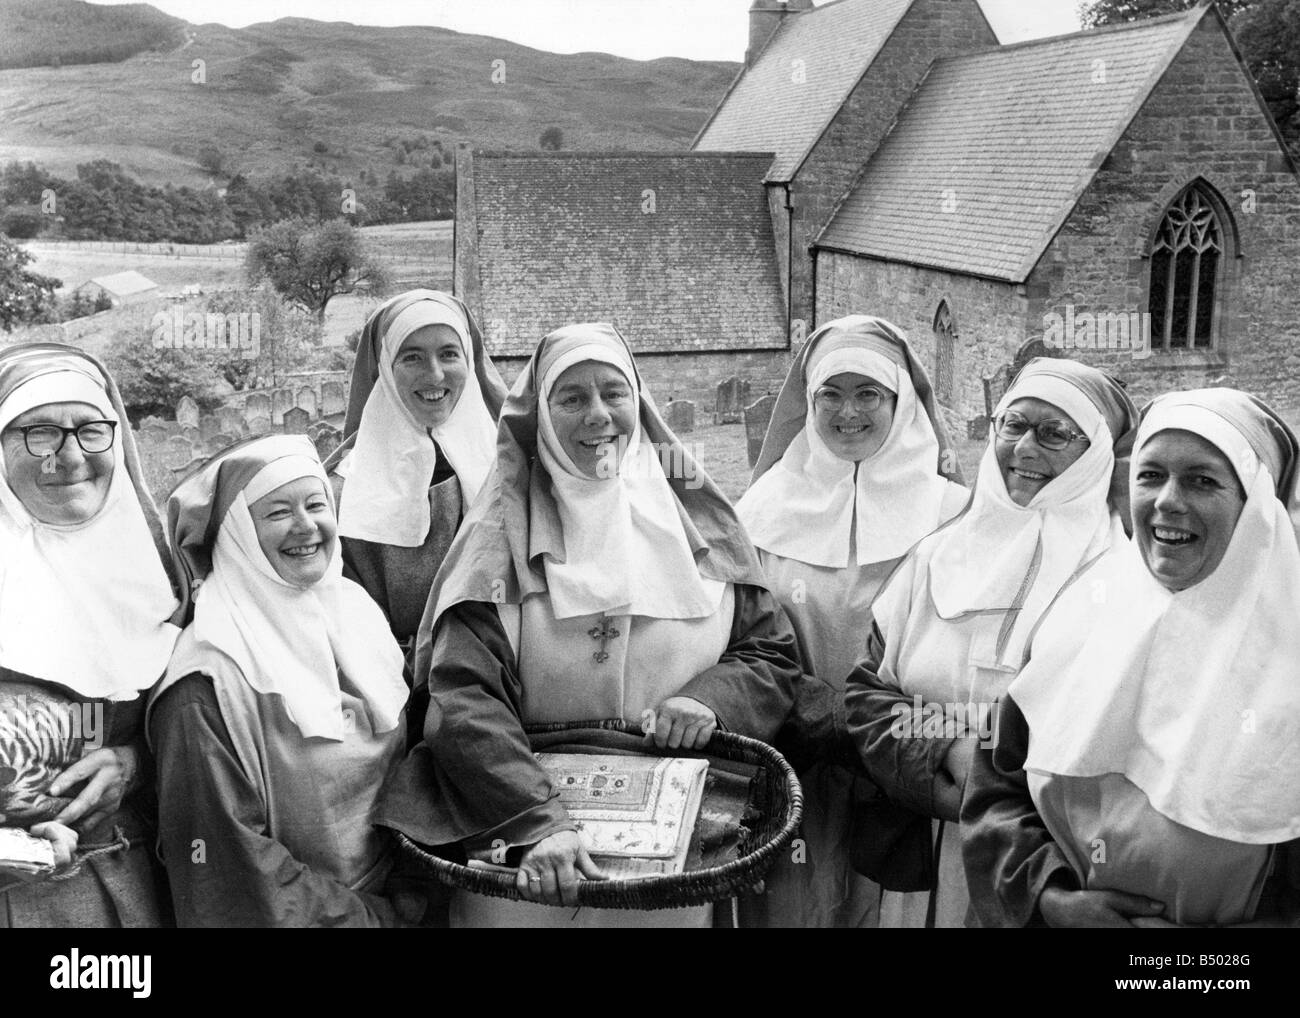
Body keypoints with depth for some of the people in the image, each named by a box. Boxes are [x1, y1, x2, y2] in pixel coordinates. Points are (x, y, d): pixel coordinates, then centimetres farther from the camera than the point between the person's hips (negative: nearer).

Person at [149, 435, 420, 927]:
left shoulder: (355, 609, -3)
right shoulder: (209, 684, -21)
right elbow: (230, 856, -20)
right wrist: (368, 918, -16)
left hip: (394, 895, 5)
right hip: (308, 917, -5)